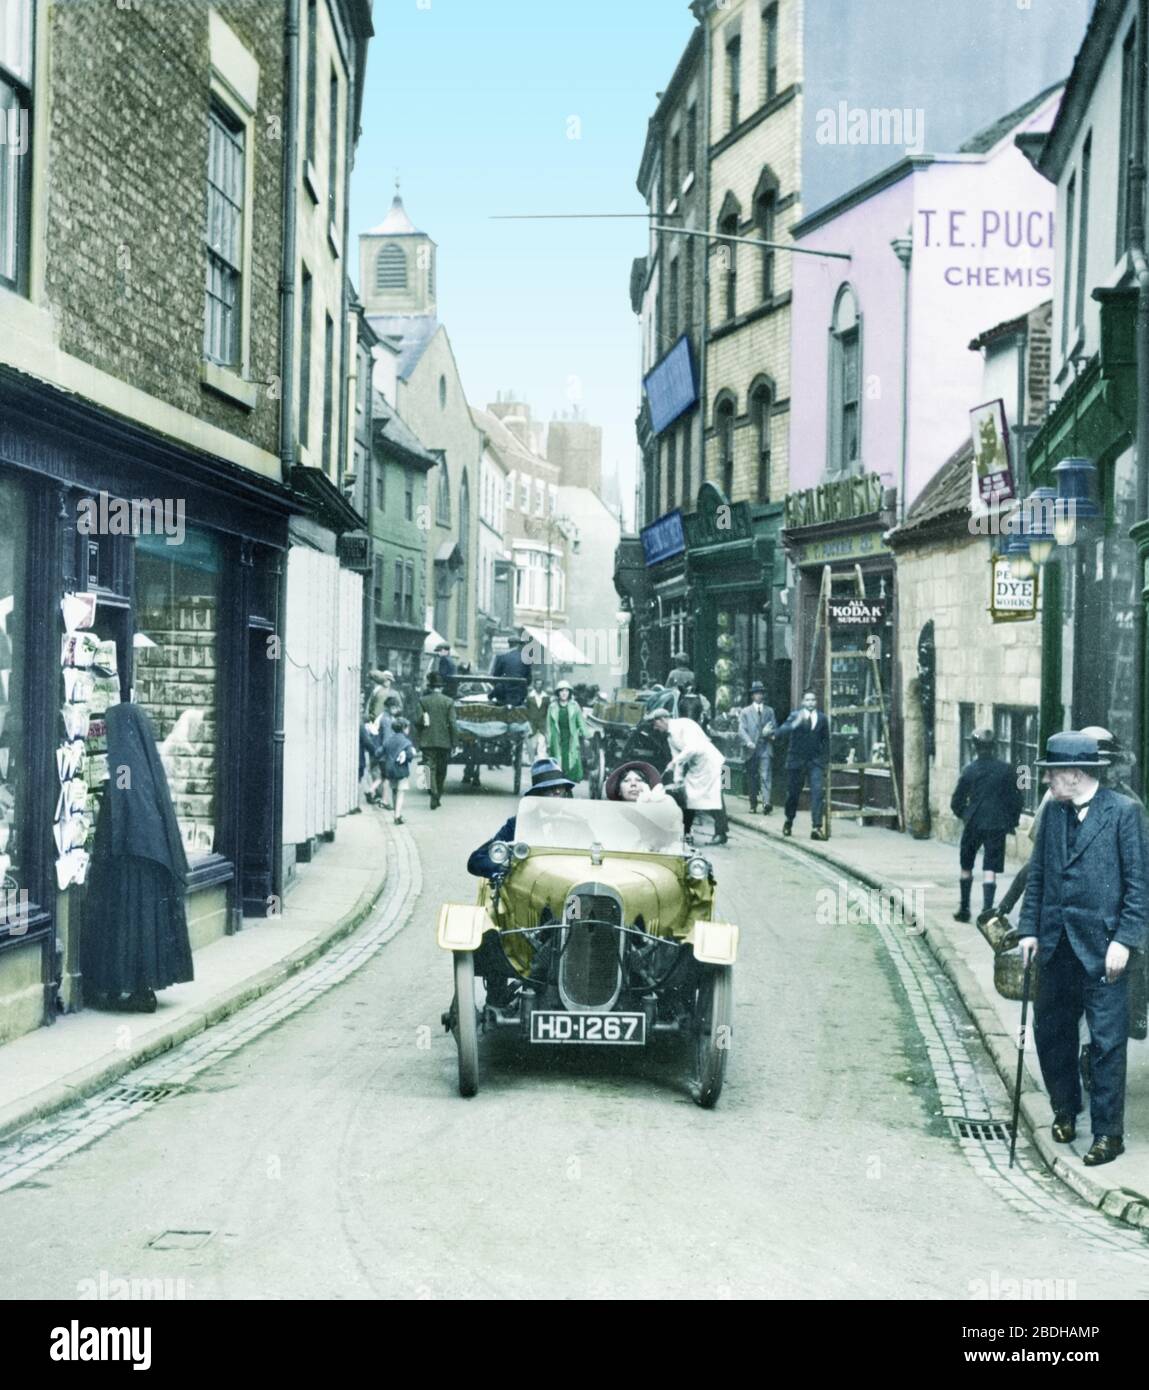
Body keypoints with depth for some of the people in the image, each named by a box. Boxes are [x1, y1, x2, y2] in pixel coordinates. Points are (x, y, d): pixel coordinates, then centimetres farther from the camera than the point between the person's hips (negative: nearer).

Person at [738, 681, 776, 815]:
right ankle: (753, 805, 17)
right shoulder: (745, 711, 8)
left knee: (766, 776, -14)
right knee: (752, 778, 6)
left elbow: (774, 729, 15)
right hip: (751, 750, 0)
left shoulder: (769, 711, 15)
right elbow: (742, 730, -2)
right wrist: (748, 742, -19)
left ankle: (767, 803, -26)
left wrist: (769, 732, -9)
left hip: (765, 749, 0)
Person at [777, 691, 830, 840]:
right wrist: (794, 724, -39)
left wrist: (825, 759, 11)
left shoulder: (822, 718, 4)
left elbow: (826, 739, 15)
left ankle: (816, 827, -16)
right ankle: (789, 820, 34)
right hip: (796, 760, -1)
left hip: (816, 761, 1)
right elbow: (782, 730, -20)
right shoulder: (795, 715, -5)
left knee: (818, 792, -14)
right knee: (792, 793, 9)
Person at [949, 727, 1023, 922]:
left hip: (973, 824, 0)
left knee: (966, 867, 16)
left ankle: (964, 909, 21)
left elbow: (956, 801, 2)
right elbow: (1015, 798, 1)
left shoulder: (969, 769, -3)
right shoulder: (1006, 769, -2)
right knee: (990, 869, -1)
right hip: (997, 824, 0)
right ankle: (987, 911, -12)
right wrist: (1012, 822, 12)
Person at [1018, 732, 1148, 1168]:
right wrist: (1029, 928, 5)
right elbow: (1037, 874, 12)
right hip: (1057, 946, 6)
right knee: (1050, 1032, 14)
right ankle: (1065, 1111, 33)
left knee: (1107, 1041, 0)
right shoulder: (1053, 812, 7)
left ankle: (1108, 1132, 10)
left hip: (1101, 948, -6)